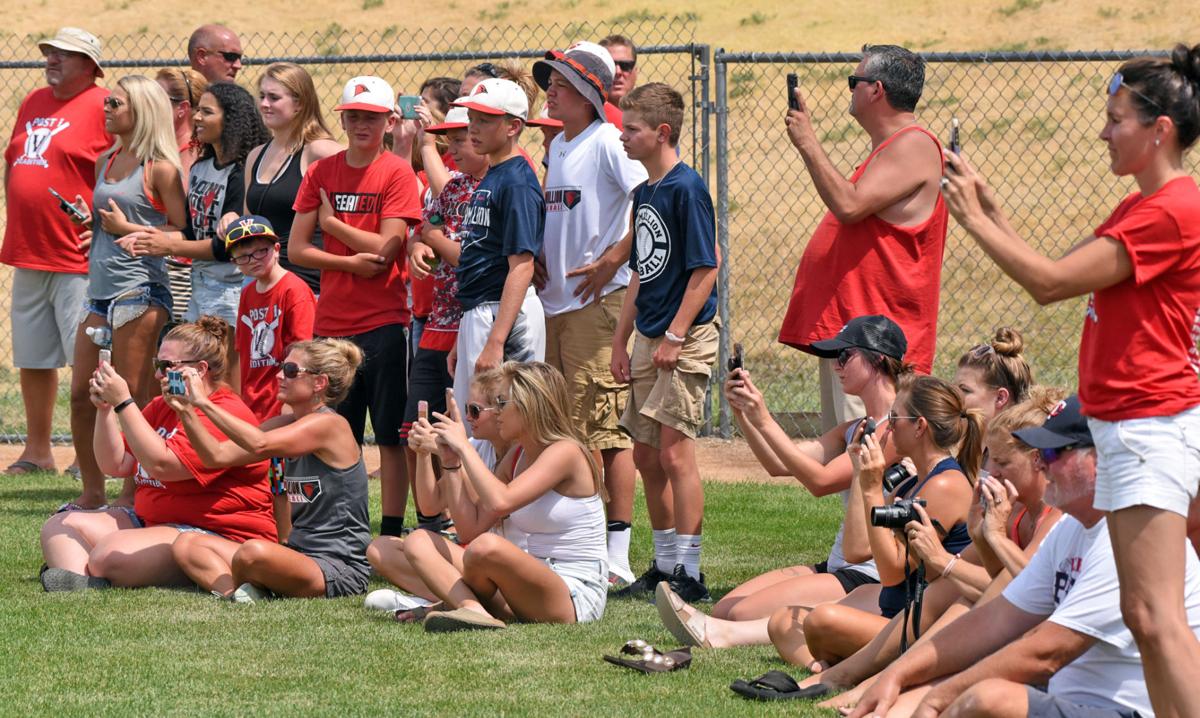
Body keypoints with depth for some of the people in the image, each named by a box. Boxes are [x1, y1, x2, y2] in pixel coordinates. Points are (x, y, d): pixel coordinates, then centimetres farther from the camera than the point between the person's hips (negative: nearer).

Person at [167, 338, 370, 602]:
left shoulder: (329, 425, -14)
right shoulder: (287, 424, 14)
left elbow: (259, 444, -28)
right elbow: (218, 455, 8)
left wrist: (205, 402, -25)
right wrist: (186, 410, -5)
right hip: (300, 555, 10)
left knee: (254, 552, -39)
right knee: (186, 545, 5)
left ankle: (239, 588, -7)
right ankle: (233, 591, -21)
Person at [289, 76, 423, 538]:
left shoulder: (398, 174, -4)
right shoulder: (321, 173, 9)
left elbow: (385, 247, -13)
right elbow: (297, 249, 4)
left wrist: (332, 221, -2)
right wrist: (351, 262, -10)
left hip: (383, 322, -4)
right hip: (331, 322, 4)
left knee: (389, 436, -2)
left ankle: (391, 534, 2)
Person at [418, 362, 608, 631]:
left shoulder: (565, 452, -11)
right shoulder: (517, 458, 14)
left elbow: (500, 502, -26)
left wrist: (464, 446, -16)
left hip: (575, 598, -9)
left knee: (487, 547, -36)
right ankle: (472, 608, -29)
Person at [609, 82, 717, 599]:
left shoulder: (686, 188, -14)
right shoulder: (644, 191, 13)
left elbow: (706, 268, -17)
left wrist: (675, 336, -19)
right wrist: (622, 338, 18)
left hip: (685, 341, -9)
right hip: (649, 338, 9)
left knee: (674, 453, -11)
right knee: (646, 455, 12)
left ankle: (689, 573, -9)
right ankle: (665, 564, 21)